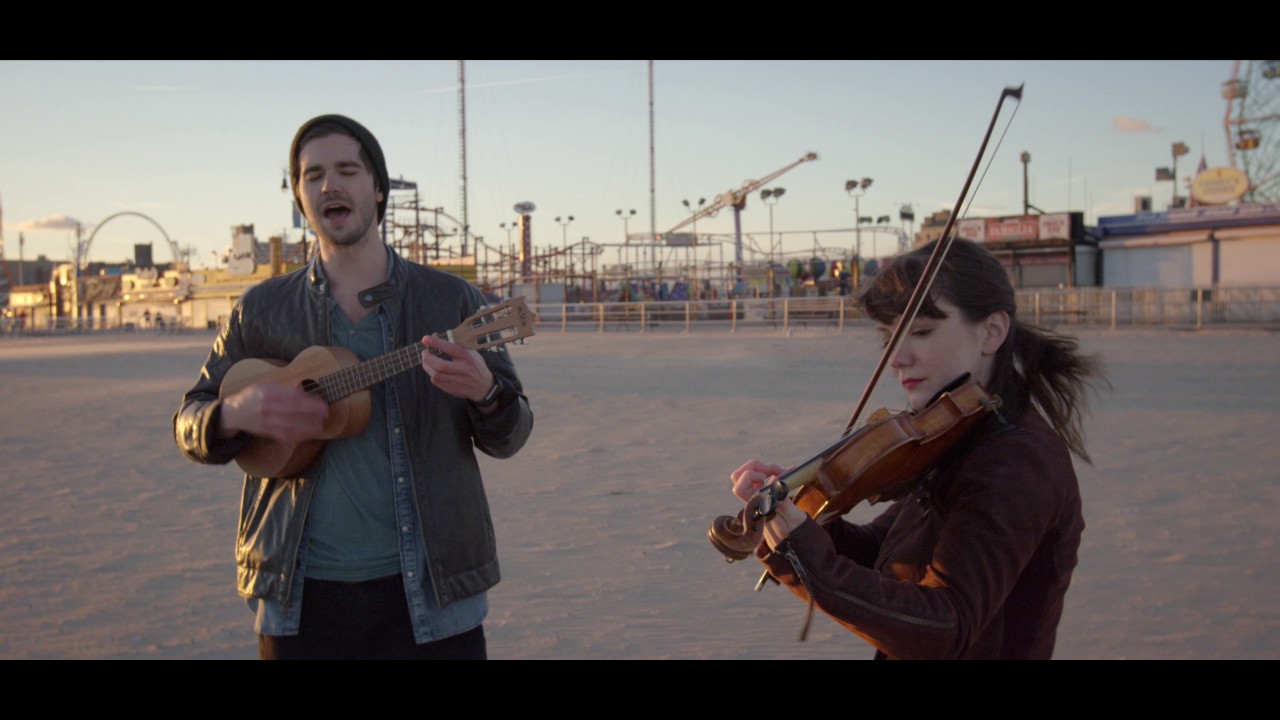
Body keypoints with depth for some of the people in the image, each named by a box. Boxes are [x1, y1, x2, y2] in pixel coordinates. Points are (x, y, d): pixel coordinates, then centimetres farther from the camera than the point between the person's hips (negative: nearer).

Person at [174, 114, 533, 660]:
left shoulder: (450, 300, 2)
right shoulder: (262, 310, 6)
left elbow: (510, 437, 3)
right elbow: (189, 424, 10)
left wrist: (484, 392, -20)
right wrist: (237, 413, -14)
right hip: (301, 595, 1)